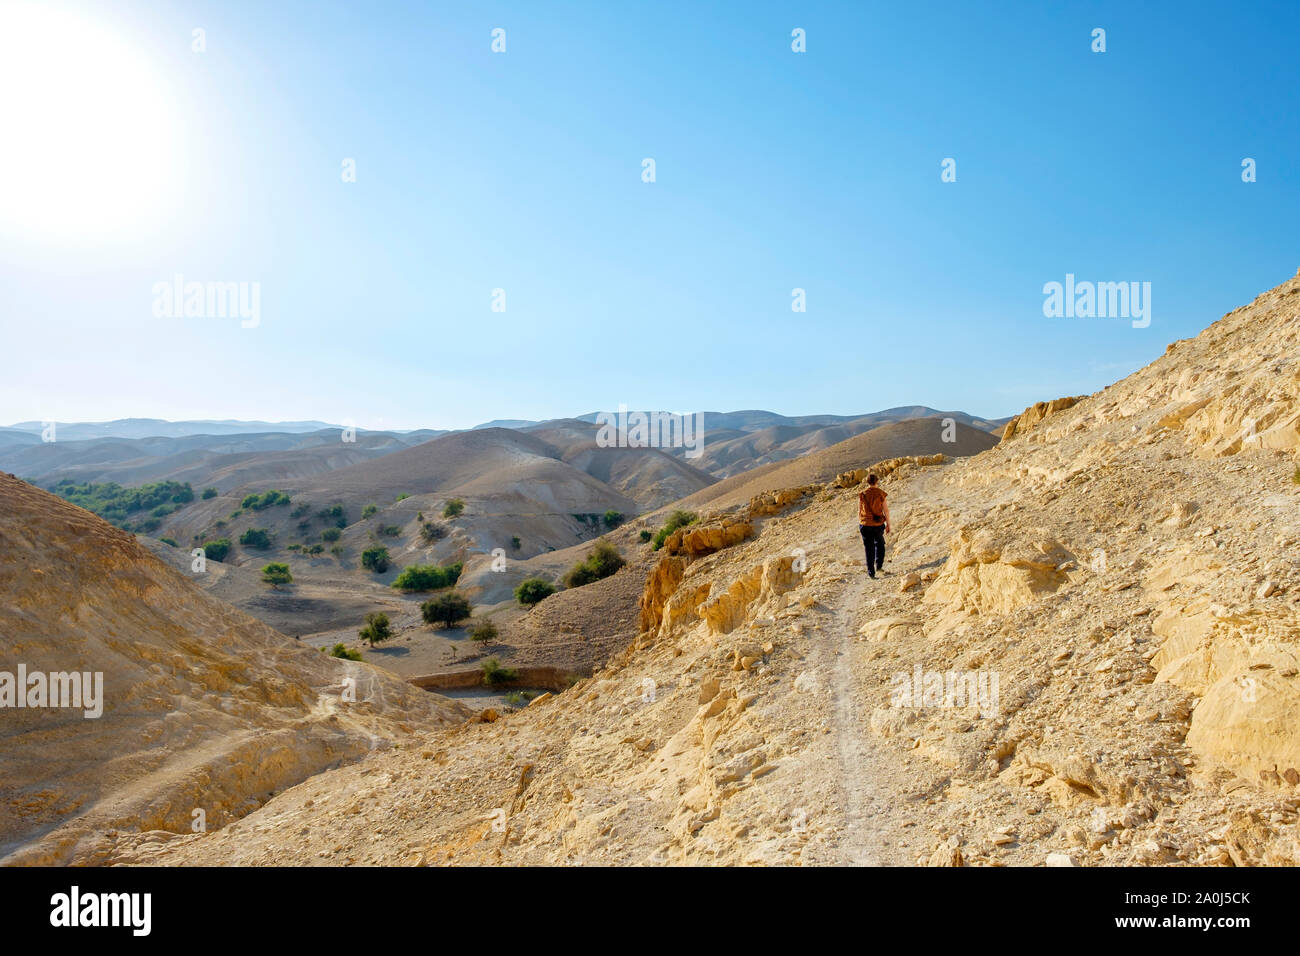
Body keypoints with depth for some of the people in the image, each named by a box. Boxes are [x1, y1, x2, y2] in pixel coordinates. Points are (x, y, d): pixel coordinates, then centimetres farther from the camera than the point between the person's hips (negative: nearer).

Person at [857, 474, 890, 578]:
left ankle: (871, 572, 8)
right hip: (878, 524, -1)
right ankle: (879, 565, 16)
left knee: (869, 549, 8)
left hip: (866, 524, 1)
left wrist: (860, 524, 10)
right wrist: (888, 524, 4)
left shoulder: (862, 495, -4)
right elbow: (886, 510, -5)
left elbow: (859, 511, 0)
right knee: (879, 544, 25)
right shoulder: (881, 493, -7)